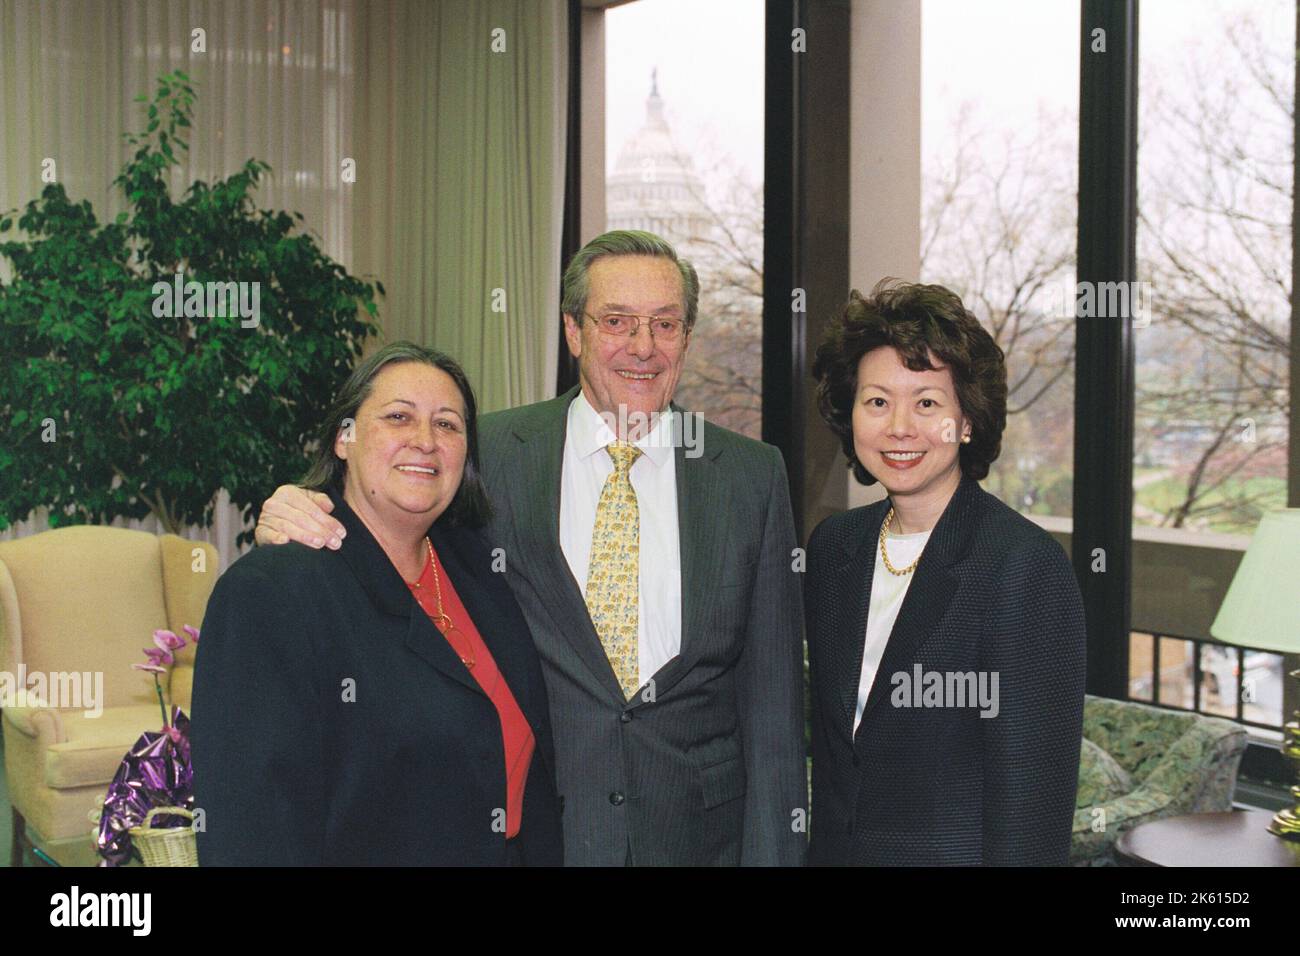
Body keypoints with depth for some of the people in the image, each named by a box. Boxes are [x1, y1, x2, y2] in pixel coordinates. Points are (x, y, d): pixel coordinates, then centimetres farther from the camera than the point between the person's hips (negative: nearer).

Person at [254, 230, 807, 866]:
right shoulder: (490, 452, -2)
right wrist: (294, 522, -17)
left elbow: (772, 696, 1)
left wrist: (770, 853, -3)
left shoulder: (753, 474, 1)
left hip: (700, 834, 1)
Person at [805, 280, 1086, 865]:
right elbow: (829, 739, 9)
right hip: (836, 847, 5)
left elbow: (1029, 794, -18)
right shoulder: (833, 546, 1)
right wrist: (822, 845, 6)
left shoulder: (1027, 565, -18)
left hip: (957, 850, -5)